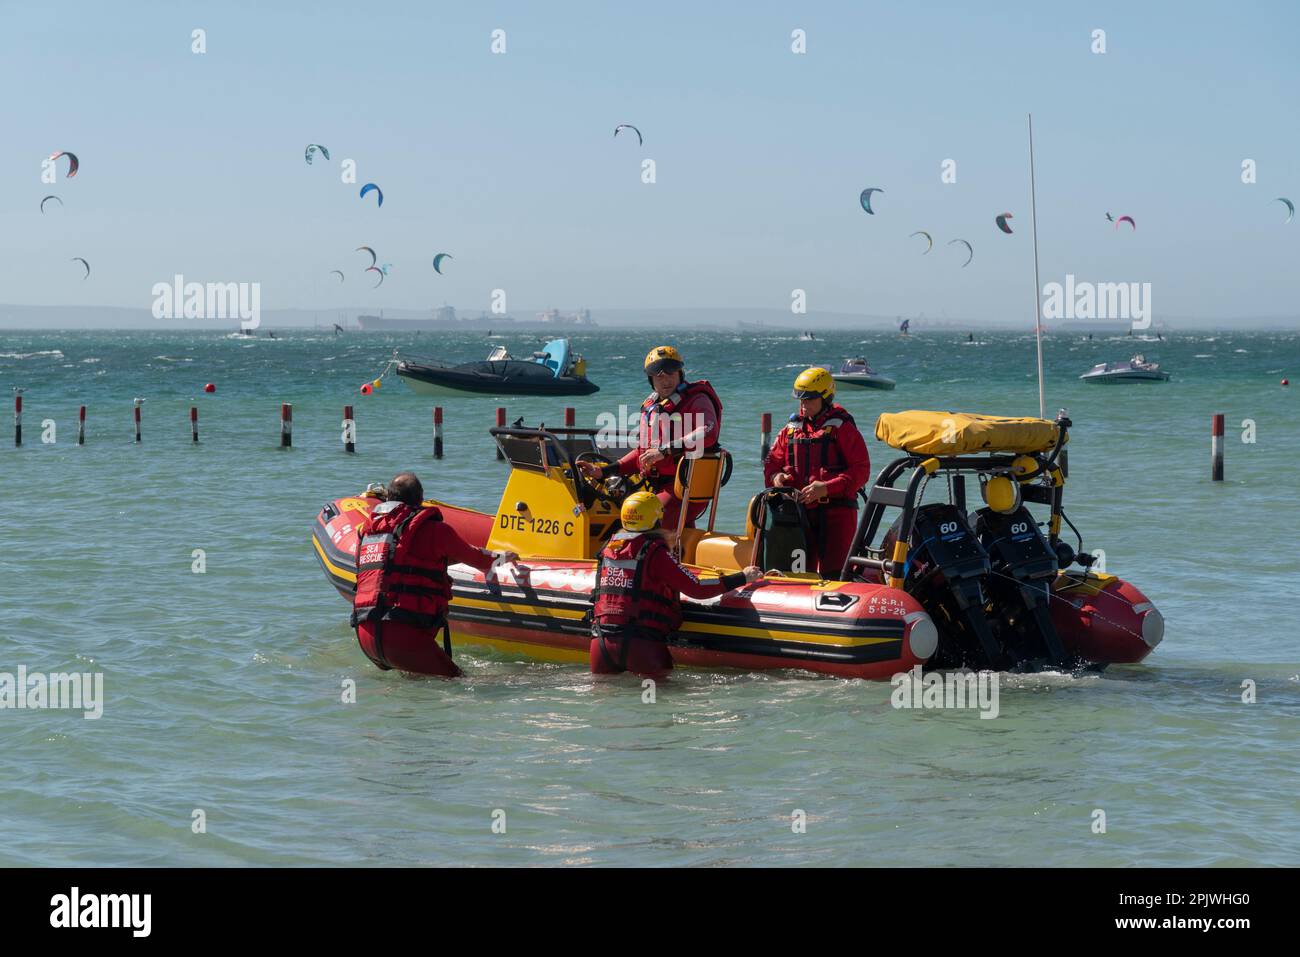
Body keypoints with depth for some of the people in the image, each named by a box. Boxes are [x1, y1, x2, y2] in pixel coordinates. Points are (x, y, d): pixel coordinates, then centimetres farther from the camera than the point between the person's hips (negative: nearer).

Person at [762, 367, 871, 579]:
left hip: (836, 511, -6)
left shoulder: (842, 427, -4)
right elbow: (773, 461, 19)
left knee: (831, 571, -12)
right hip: (800, 511, 6)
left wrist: (827, 488, -19)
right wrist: (775, 477, -6)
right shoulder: (792, 429, 14)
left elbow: (861, 470, -9)